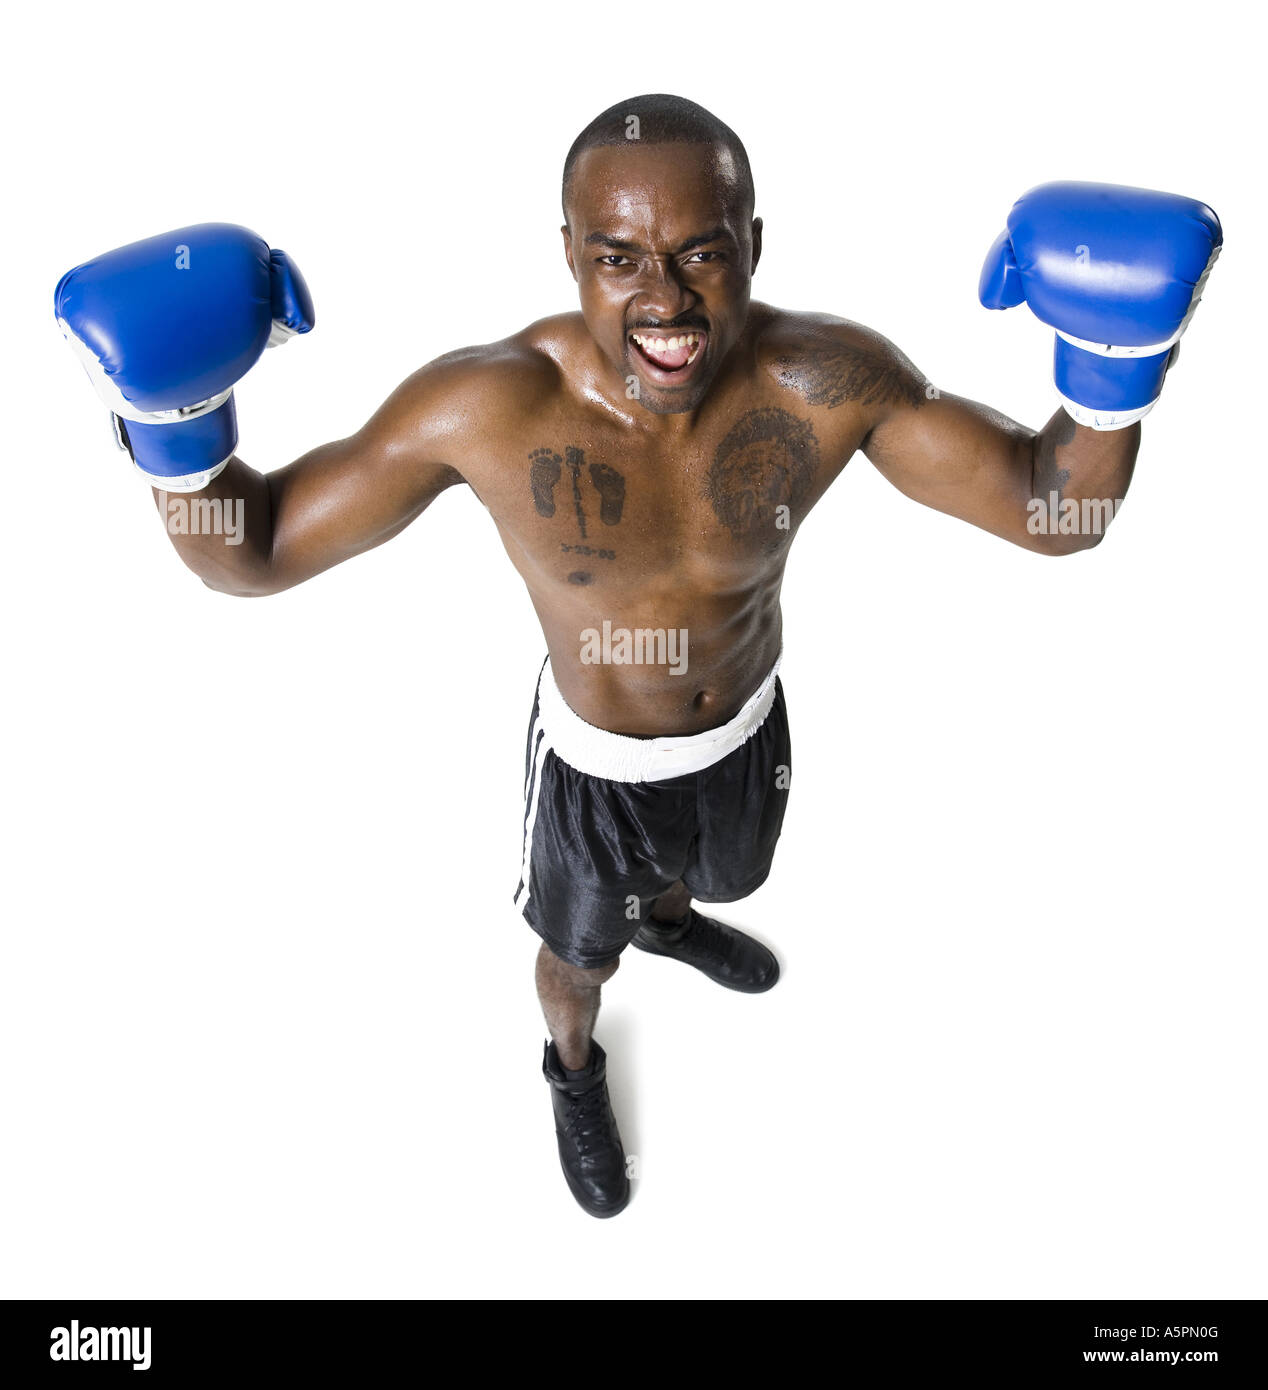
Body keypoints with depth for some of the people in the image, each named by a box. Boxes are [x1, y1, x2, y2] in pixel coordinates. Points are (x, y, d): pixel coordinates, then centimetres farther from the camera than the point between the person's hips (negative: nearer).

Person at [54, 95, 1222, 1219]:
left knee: (702, 872, 37)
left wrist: (1115, 354, -38)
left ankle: (670, 922, 77)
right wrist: (172, 412, -43)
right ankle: (574, 1069, 65)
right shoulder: (486, 409, -33)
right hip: (598, 763, -2)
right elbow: (253, 557, -24)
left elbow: (1056, 511, -20)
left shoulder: (823, 384, -28)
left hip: (751, 728, 3)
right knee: (581, 958, 26)